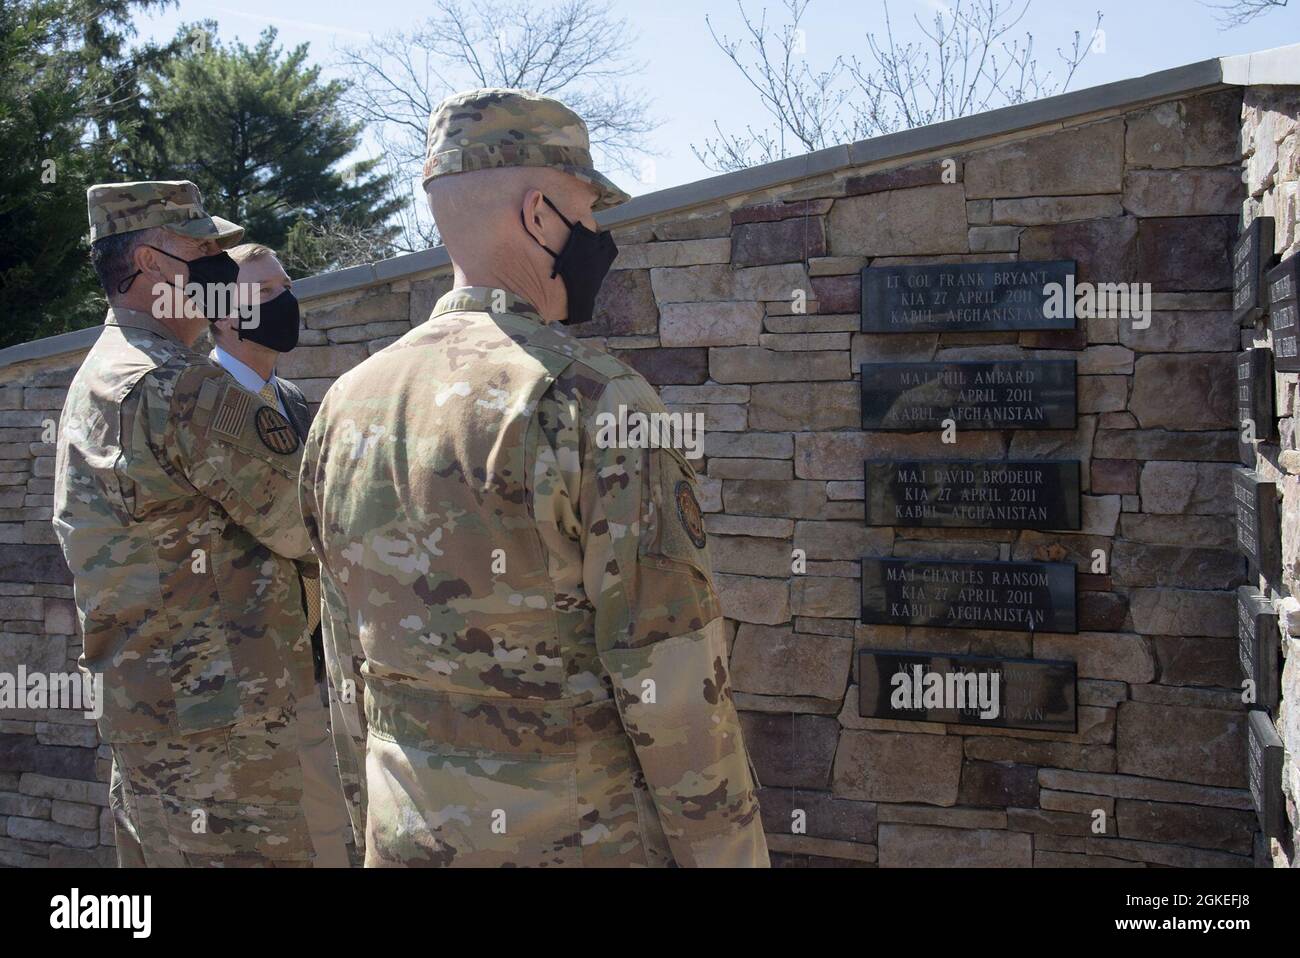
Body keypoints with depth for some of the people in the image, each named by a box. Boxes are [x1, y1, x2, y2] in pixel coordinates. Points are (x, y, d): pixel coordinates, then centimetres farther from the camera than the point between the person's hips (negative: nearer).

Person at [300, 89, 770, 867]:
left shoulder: (346, 406, 3)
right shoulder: (595, 404, -17)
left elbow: (349, 673, 10)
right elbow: (676, 686, -18)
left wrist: (376, 832, 18)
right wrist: (731, 852, -9)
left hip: (406, 839, 6)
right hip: (581, 841, -6)